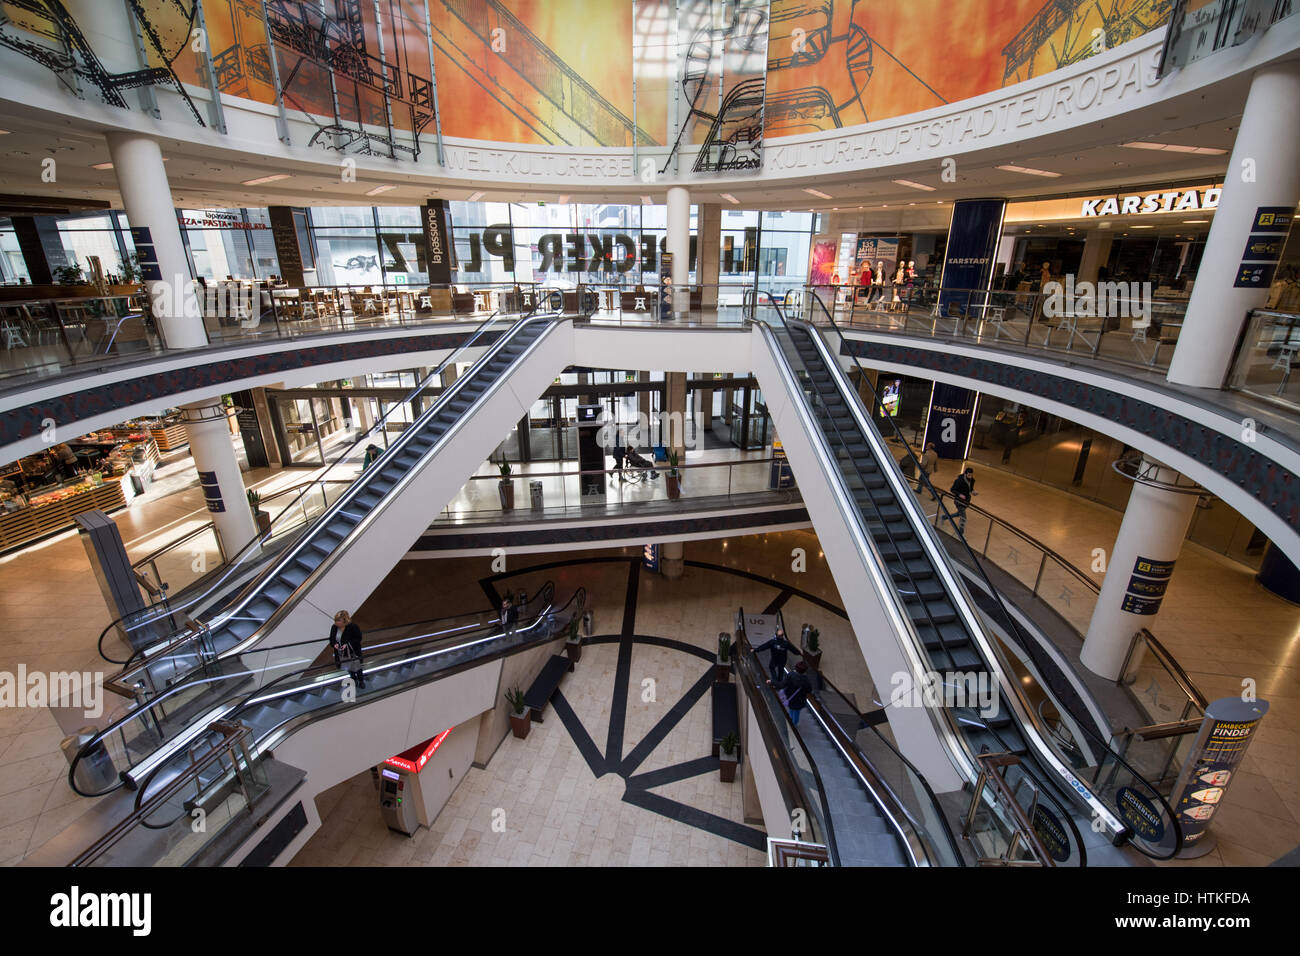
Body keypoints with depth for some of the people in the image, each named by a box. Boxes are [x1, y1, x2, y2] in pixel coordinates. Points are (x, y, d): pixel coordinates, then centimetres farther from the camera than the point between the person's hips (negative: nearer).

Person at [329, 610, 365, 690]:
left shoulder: (353, 626, -24)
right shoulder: (334, 627, -10)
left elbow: (358, 638, -17)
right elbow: (331, 639, 5)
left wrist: (347, 644, -28)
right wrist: (334, 644, -17)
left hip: (353, 652, -4)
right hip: (342, 653, 4)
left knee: (357, 667, 13)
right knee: (349, 669, 21)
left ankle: (361, 681, 36)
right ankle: (354, 680, 43)